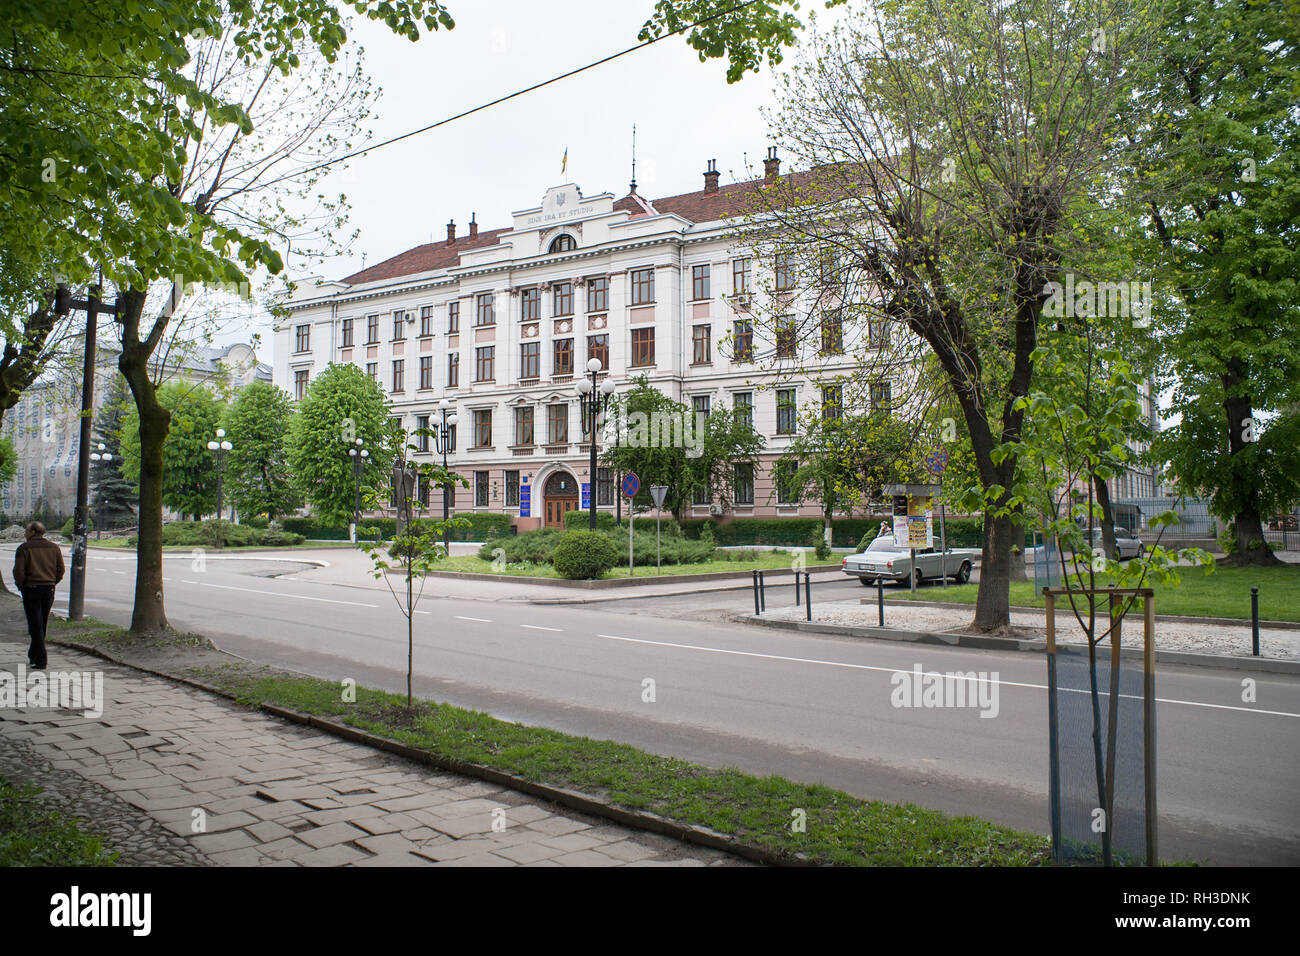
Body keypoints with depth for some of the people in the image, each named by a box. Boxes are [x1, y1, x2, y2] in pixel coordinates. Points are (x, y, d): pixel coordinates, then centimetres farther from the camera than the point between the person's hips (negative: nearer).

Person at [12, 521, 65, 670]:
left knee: (35, 626, -2)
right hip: (49, 590, 4)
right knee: (42, 625, 16)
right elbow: (61, 570, 4)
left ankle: (40, 661, -6)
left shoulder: (23, 548, -7)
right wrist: (51, 584, 13)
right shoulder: (54, 547, 5)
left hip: (31, 590, -4)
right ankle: (33, 655, 29)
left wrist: (21, 586, 1)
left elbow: (18, 571, -13)